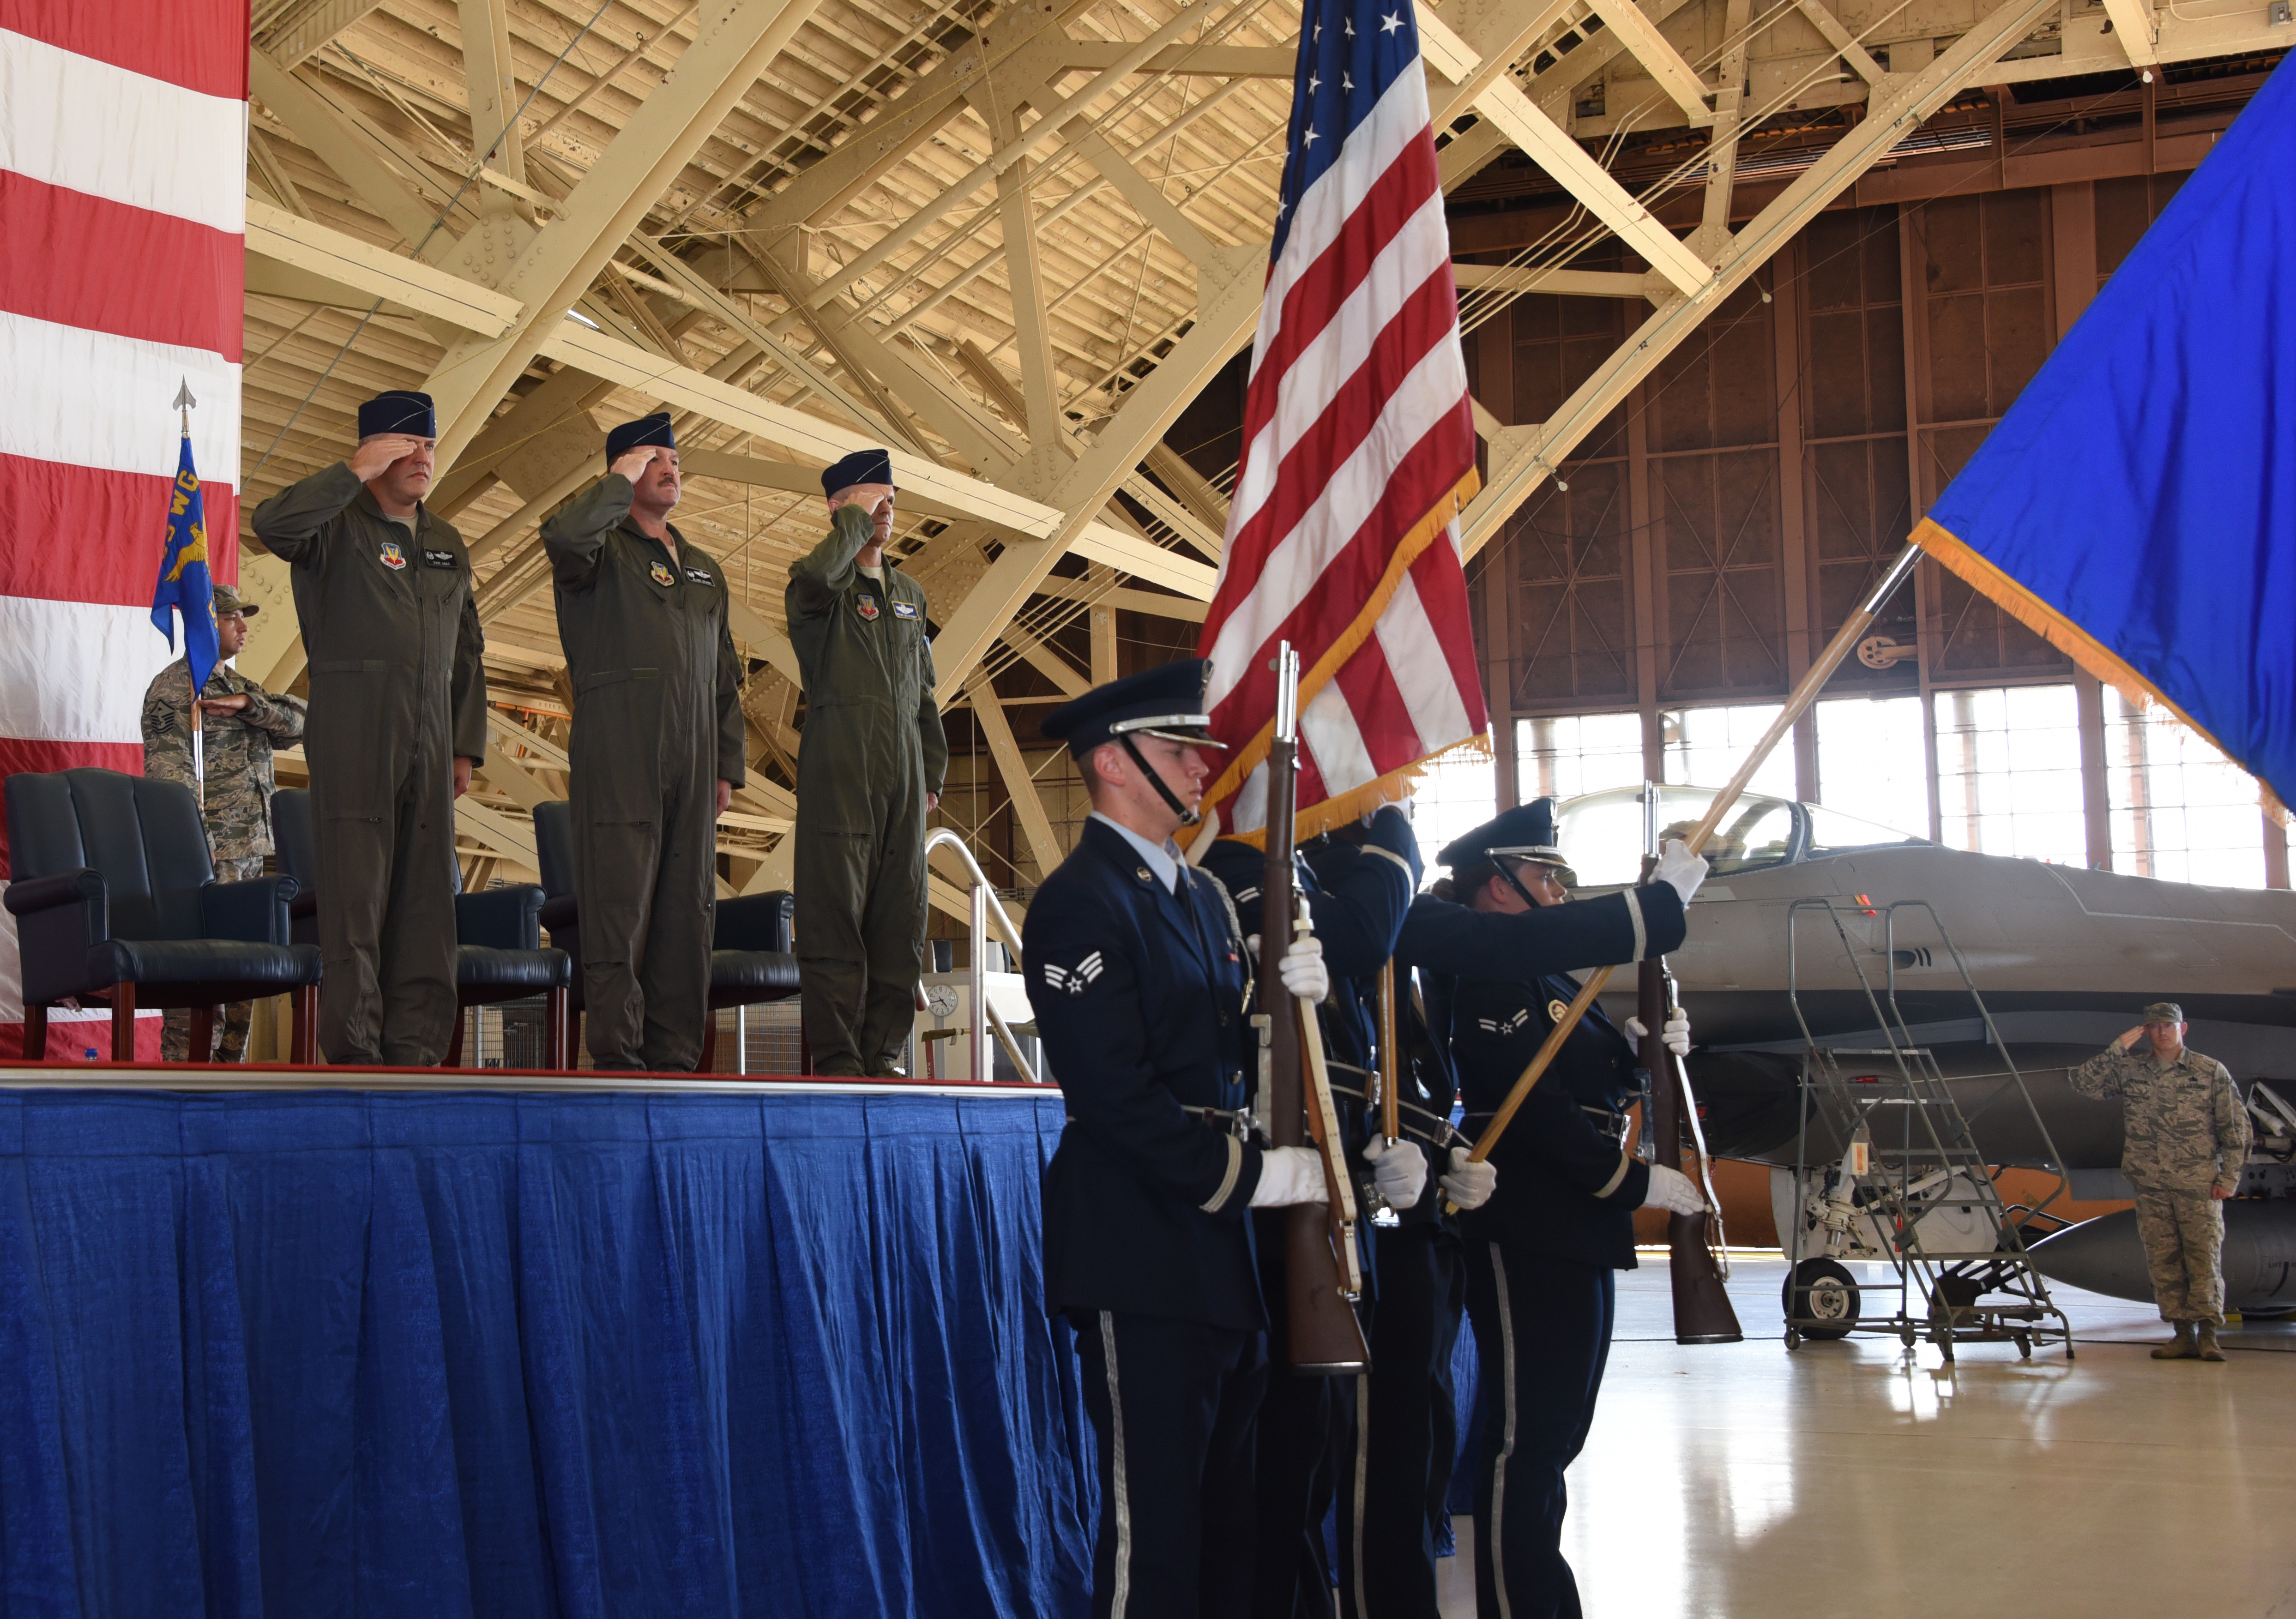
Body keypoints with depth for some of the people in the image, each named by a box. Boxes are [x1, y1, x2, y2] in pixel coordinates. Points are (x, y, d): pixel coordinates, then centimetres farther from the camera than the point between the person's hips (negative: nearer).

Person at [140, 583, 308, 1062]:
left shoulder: (240, 685, 22)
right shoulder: (173, 686, -4)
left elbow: (298, 722, 8)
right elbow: (169, 770, -14)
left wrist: (247, 704, -9)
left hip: (252, 851, 8)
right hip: (209, 852, -8)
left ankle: (230, 1066, 13)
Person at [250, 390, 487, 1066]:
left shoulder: (447, 545, 18)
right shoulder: (337, 527, -1)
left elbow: (467, 653, 21)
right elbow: (274, 523, -25)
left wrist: (466, 745, 15)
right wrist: (357, 472, -19)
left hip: (428, 748, 6)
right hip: (352, 747, -6)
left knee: (428, 901, 5)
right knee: (355, 897, -6)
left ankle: (415, 1052, 10)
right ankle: (353, 1054, -1)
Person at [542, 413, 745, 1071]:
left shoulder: (704, 570, 23)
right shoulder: (603, 549, 5)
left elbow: (725, 679, 23)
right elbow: (563, 536, -23)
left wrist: (728, 766, 15)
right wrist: (620, 480, -8)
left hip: (691, 757, 6)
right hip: (618, 752, -6)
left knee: (687, 908, 4)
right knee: (619, 903, -9)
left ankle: (674, 1058, 8)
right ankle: (617, 1058, -8)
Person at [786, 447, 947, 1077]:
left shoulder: (910, 594, 21)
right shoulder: (822, 590, 1)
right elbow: (816, 576, -28)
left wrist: (932, 775, 16)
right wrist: (855, 519, -11)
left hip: (902, 773, 6)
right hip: (839, 771, -6)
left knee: (900, 917, 5)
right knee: (835, 913, -7)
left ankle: (883, 1051, 10)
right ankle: (836, 1057, -6)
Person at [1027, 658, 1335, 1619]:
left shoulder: (1202, 895, 18)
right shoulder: (1080, 905, -12)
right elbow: (1117, 1095, -19)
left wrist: (1289, 996, -1)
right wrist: (1255, 1176, -17)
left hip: (1226, 1251, 9)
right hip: (1142, 1260, -9)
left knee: (1230, 1520, 14)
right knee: (1153, 1531, -4)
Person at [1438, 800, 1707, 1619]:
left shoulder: (1549, 977, 19)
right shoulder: (1489, 979, -14)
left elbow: (1593, 1079, 21)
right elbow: (1536, 1108, -21)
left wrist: (1639, 1045, 3)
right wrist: (1637, 1181, -19)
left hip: (1578, 1236, 11)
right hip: (1527, 1238, -11)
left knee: (1554, 1436, 17)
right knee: (1523, 1440, -7)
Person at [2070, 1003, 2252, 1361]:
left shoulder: (2211, 1072, 3)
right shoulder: (2129, 1070, 8)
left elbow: (2235, 1127, 3)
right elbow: (2083, 1083, -1)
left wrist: (2229, 1177, -3)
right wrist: (2119, 1048, -6)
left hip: (2199, 1183, -3)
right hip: (2151, 1186, 3)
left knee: (2204, 1257, -7)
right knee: (2164, 1261, 2)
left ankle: (2207, 1333, -6)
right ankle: (2183, 1334, 6)